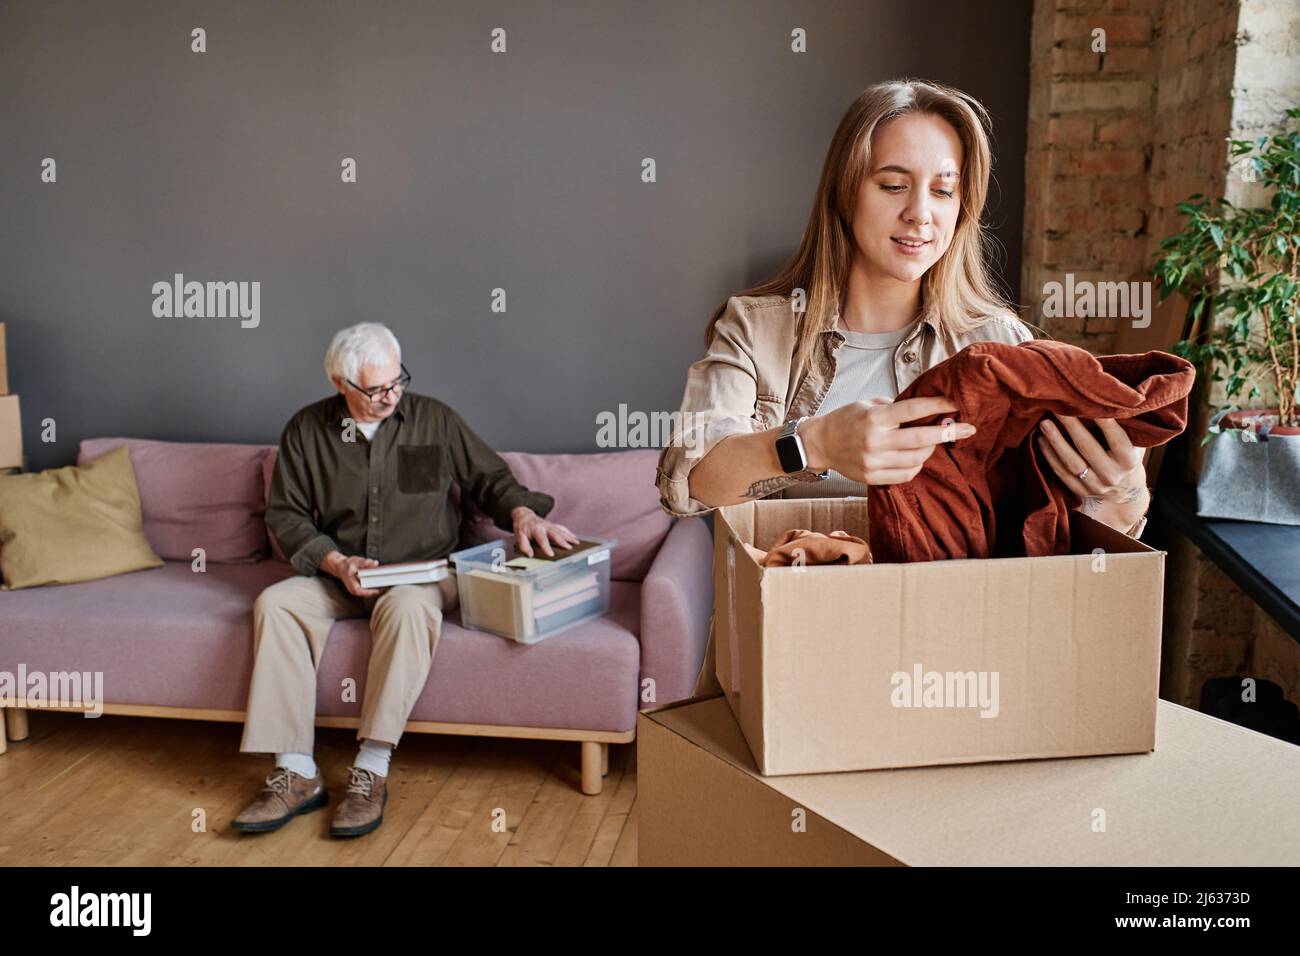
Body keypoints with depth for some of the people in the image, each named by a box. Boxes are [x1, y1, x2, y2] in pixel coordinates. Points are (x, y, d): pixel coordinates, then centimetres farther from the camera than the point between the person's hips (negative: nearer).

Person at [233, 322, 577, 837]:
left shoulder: (434, 419, 3)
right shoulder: (306, 430, 4)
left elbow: (489, 477, 9)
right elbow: (284, 514, 6)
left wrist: (521, 512, -14)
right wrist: (335, 562, -11)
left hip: (422, 572, -2)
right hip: (337, 577, 2)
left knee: (408, 605, -37)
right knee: (274, 602, -26)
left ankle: (372, 771, -33)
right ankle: (296, 775, -26)